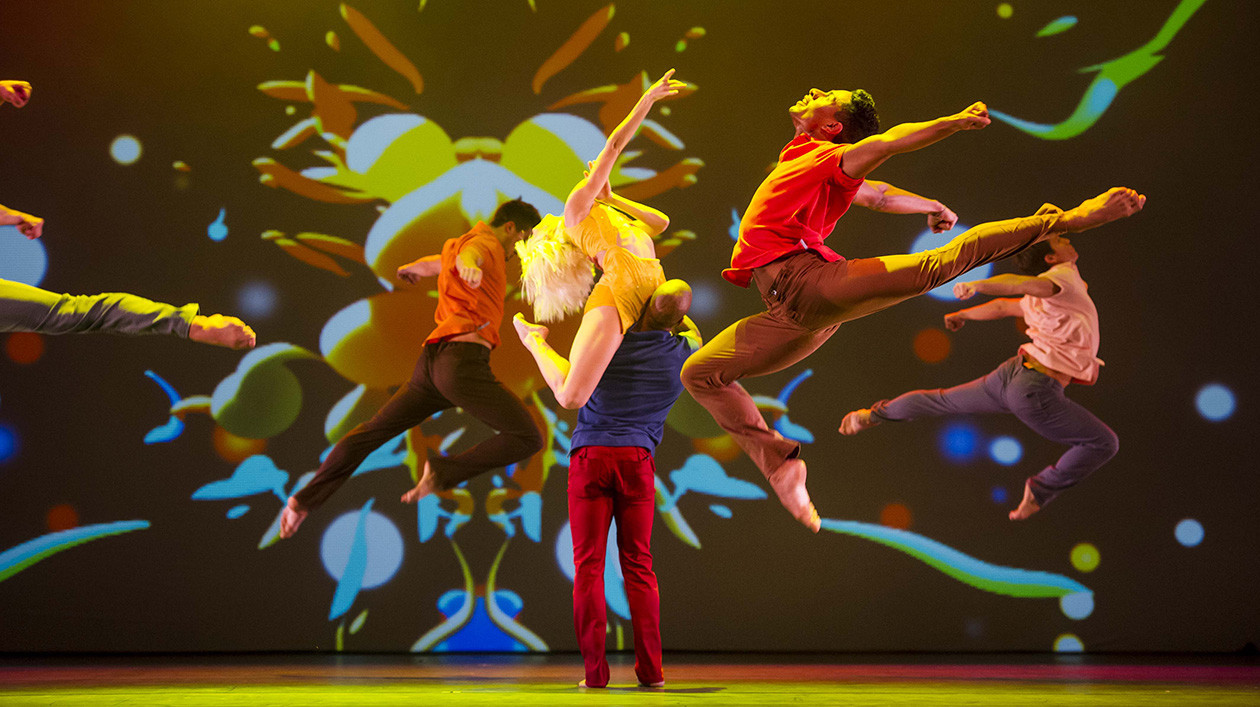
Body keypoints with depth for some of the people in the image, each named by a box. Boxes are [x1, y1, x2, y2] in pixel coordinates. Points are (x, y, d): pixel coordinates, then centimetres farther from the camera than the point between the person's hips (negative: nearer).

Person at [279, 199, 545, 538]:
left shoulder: (453, 247, 27)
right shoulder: (486, 243, -1)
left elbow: (432, 263, 49)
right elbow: (466, 253, -26)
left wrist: (410, 269, 74)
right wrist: (468, 265, -51)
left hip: (432, 361, 9)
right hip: (464, 360, -9)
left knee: (373, 431, 19)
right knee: (527, 439, -11)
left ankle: (305, 499, 21)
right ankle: (442, 472, -14)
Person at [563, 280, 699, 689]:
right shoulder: (684, 354, 1)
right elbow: (690, 331, 26)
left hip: (590, 455, -1)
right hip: (636, 457, 2)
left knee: (588, 565, -1)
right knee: (638, 564, 7)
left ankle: (594, 670, -5)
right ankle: (650, 670, 2)